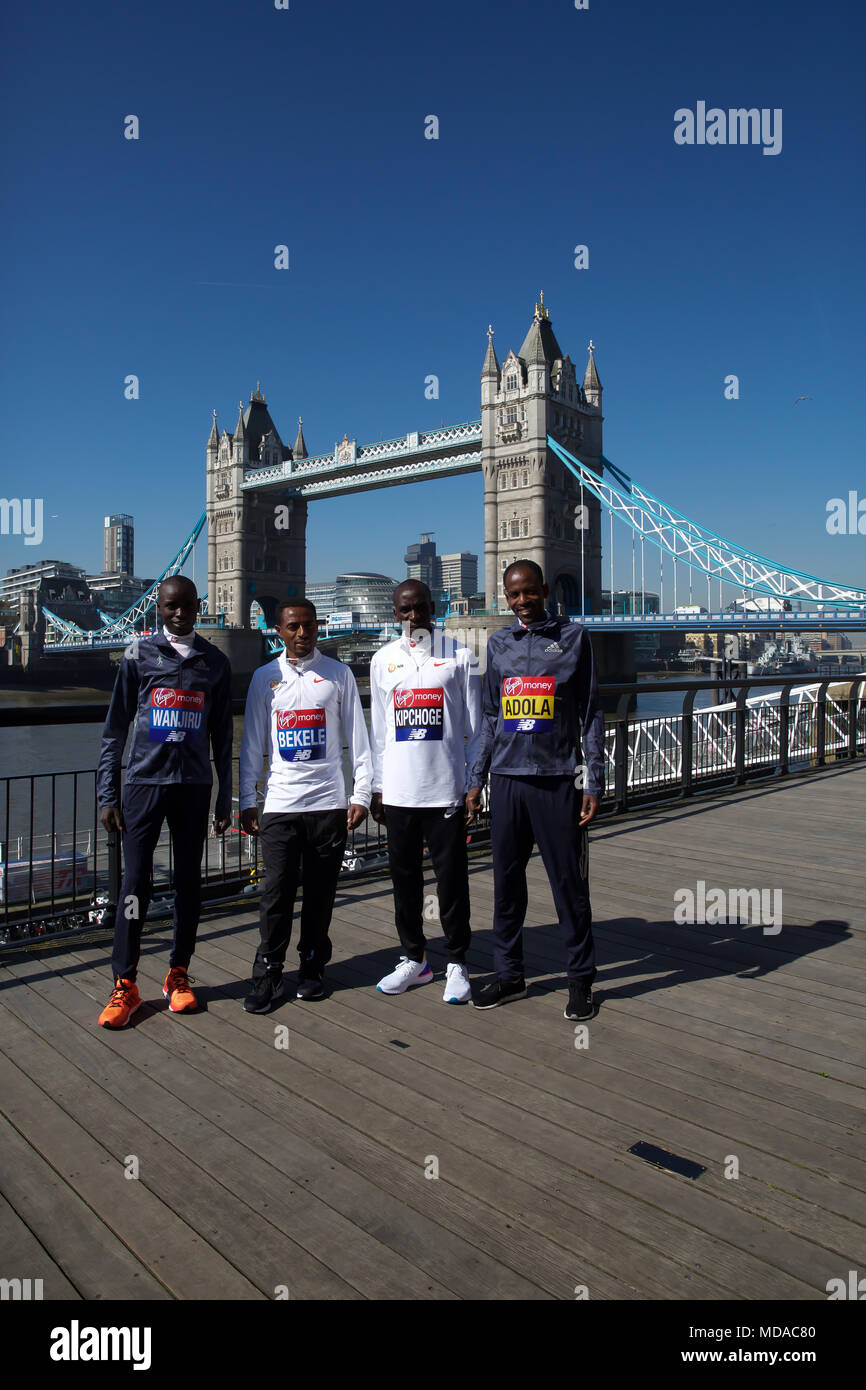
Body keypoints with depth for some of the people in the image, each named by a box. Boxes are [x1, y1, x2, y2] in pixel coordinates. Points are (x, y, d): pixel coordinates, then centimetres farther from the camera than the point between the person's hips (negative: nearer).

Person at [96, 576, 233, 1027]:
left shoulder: (215, 663, 8)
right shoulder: (139, 655, 4)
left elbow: (222, 736, 11)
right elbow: (115, 728, 4)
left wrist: (225, 798, 9)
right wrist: (107, 794, -1)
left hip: (194, 786, 2)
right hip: (144, 782, -1)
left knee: (189, 881, 7)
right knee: (135, 882, -2)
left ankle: (179, 974, 20)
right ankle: (124, 985, 9)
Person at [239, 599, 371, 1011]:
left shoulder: (338, 675, 5)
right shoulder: (265, 678, 8)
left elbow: (357, 737, 5)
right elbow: (252, 743, 9)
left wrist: (362, 793, 0)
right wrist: (247, 801, 6)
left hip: (328, 803, 0)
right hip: (279, 804, 0)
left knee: (320, 894, 7)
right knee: (276, 893, -1)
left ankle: (312, 969, 22)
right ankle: (267, 976, 11)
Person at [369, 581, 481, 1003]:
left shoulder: (459, 657, 1)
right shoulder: (383, 660, 10)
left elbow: (472, 727, 1)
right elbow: (378, 729, 13)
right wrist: (376, 787, 10)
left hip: (446, 790, -3)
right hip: (398, 792, 3)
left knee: (451, 877, 2)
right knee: (404, 877, 11)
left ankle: (457, 964, 15)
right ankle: (413, 959, 25)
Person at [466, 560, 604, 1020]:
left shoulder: (573, 636, 3)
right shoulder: (499, 643, 12)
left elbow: (591, 714, 2)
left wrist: (594, 784, -3)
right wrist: (476, 780, 11)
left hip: (559, 780, -3)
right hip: (508, 779, 4)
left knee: (569, 883, 2)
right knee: (506, 882, 9)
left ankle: (581, 980, 16)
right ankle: (508, 974, 23)